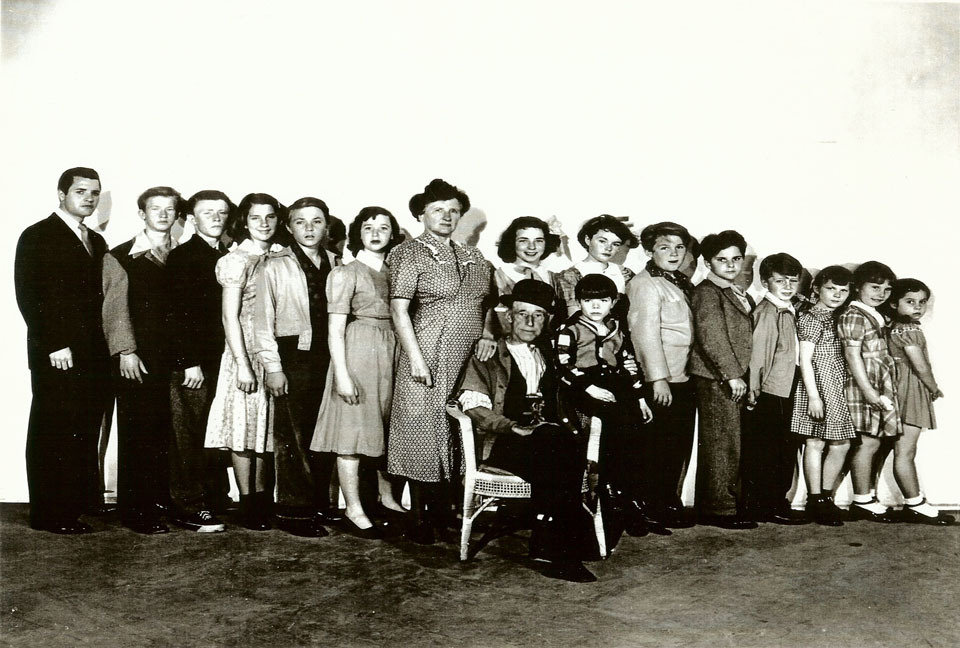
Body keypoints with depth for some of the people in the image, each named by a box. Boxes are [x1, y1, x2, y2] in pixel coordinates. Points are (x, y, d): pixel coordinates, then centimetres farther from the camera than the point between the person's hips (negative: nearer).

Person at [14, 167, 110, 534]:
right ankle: (50, 514, 6)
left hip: (94, 353, 7)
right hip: (57, 355, -7)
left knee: (85, 433, 7)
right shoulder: (37, 237, -3)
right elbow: (29, 295, -10)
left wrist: (104, 344, 6)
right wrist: (54, 345, -16)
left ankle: (81, 501, 15)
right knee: (53, 434, -1)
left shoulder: (96, 242, 18)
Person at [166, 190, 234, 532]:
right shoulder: (182, 256, -3)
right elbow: (177, 313, -10)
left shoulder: (227, 258, 15)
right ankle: (186, 507, 4)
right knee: (188, 436, -2)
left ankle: (216, 500, 16)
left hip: (221, 361, 6)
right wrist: (189, 362, -15)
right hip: (192, 363, -6)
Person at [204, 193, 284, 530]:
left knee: (269, 426, 10)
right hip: (247, 351, -5)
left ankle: (264, 499, 18)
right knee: (245, 426, -1)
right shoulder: (236, 259, -5)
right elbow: (230, 316, -8)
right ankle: (247, 502, 7)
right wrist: (243, 363, -14)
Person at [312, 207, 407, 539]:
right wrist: (341, 374, -14)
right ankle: (354, 511, 4)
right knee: (353, 431, -2)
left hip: (392, 353, 6)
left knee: (388, 427, 12)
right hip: (357, 353, -6)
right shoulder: (345, 273, -4)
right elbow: (335, 329, -8)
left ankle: (387, 497, 26)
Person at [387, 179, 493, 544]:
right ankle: (421, 520, 9)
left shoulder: (471, 255, 16)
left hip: (469, 360, 6)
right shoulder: (410, 254, -3)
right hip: (430, 357, -6)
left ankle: (444, 511, 20)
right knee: (425, 435, -1)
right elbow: (399, 309, -10)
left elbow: (488, 303, 20)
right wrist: (415, 358, -17)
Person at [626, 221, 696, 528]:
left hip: (684, 379, 9)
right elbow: (646, 333, -16)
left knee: (680, 446, 13)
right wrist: (658, 378, -20)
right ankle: (656, 508, 10)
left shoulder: (682, 283, 17)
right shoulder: (645, 284, -10)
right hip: (662, 381, -9)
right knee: (660, 448, -1)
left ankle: (670, 502, 24)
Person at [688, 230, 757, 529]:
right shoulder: (707, 292, -10)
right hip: (716, 379, -9)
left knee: (730, 444, 13)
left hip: (734, 379, 9)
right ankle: (720, 508, 3)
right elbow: (711, 337, -19)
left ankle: (729, 502, 22)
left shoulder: (738, 294, 18)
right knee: (722, 443, -5)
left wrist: (741, 376, 14)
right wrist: (731, 375, -22)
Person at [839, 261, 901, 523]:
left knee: (872, 443, 11)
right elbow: (853, 355, -17)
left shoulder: (877, 316, 18)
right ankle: (862, 502, 2)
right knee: (868, 442, -5)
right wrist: (868, 390, -21)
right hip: (865, 386, -9)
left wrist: (883, 392, 15)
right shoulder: (853, 316, -10)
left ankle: (868, 498, 18)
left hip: (880, 388, 9)